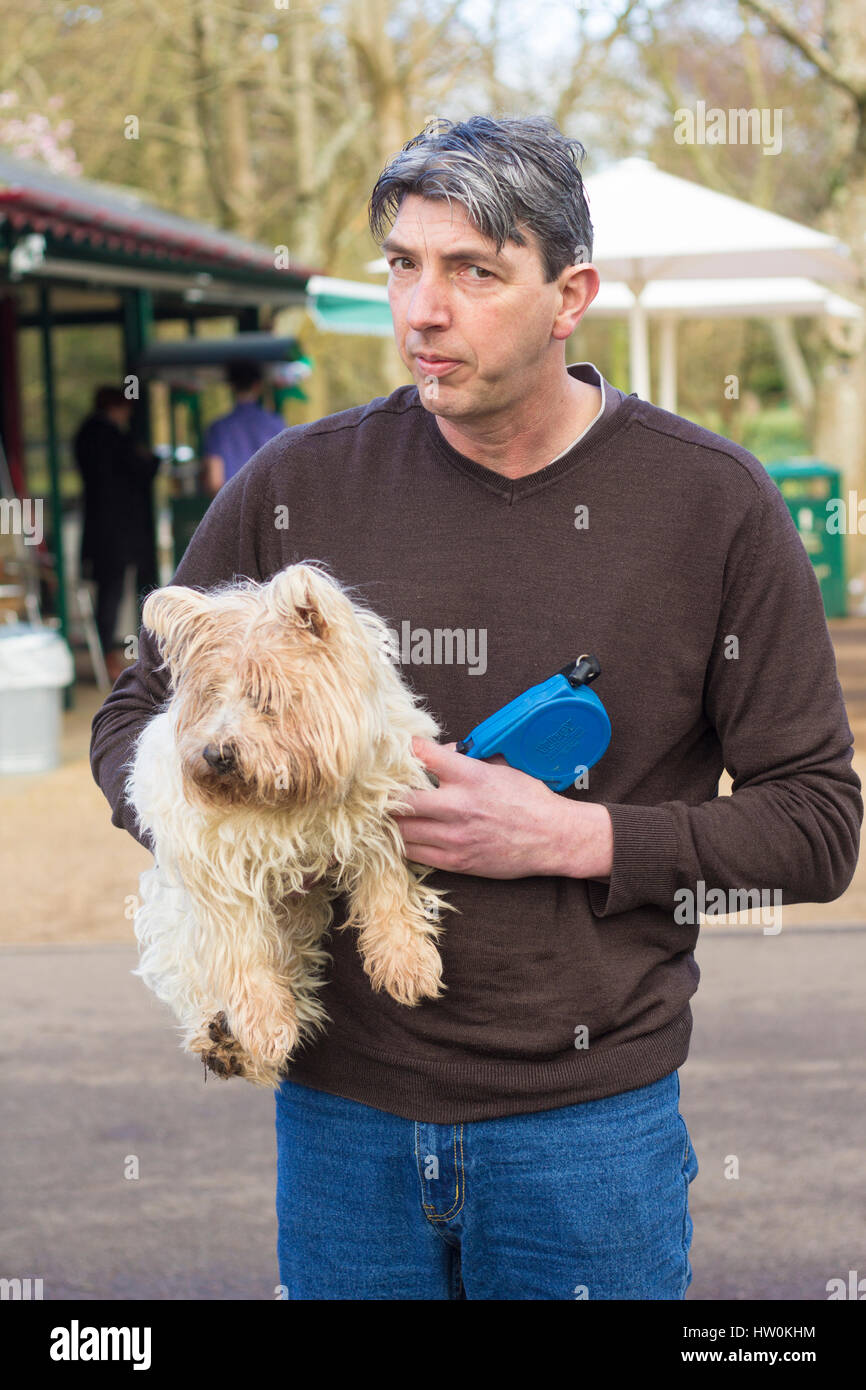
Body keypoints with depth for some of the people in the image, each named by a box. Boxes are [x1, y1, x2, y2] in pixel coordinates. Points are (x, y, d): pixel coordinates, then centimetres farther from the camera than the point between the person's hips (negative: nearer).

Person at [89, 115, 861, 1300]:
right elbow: (133, 722, 10)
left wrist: (573, 837, -16)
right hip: (340, 1104, 2)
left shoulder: (712, 503, -5)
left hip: (592, 1116, -1)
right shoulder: (297, 487, -1)